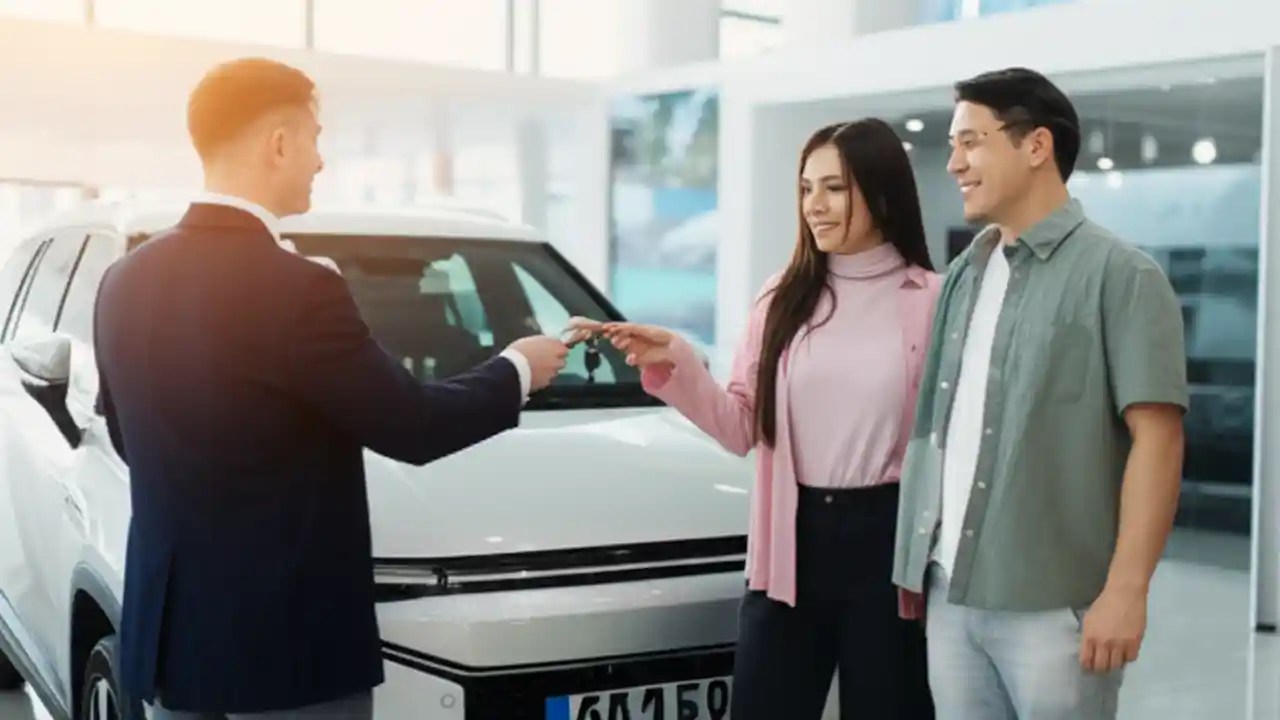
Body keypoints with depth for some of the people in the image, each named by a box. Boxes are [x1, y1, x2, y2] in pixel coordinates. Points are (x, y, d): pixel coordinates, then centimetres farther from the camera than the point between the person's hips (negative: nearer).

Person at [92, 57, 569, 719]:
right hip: (287, 642, -7)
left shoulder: (126, 282, 3)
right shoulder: (295, 289, -20)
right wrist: (517, 369, 4)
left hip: (170, 632, 7)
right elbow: (413, 429, -12)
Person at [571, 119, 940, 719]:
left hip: (887, 539, -3)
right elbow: (741, 428, 6)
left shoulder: (930, 299, -5)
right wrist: (674, 364, -9)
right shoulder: (783, 298, 7)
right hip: (792, 541, 4)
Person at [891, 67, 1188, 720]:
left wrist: (1126, 589, -18)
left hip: (1052, 603, -6)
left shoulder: (1118, 274, -4)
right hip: (950, 594, 6)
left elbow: (1155, 436, -11)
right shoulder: (964, 277, 14)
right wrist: (916, 564, 11)